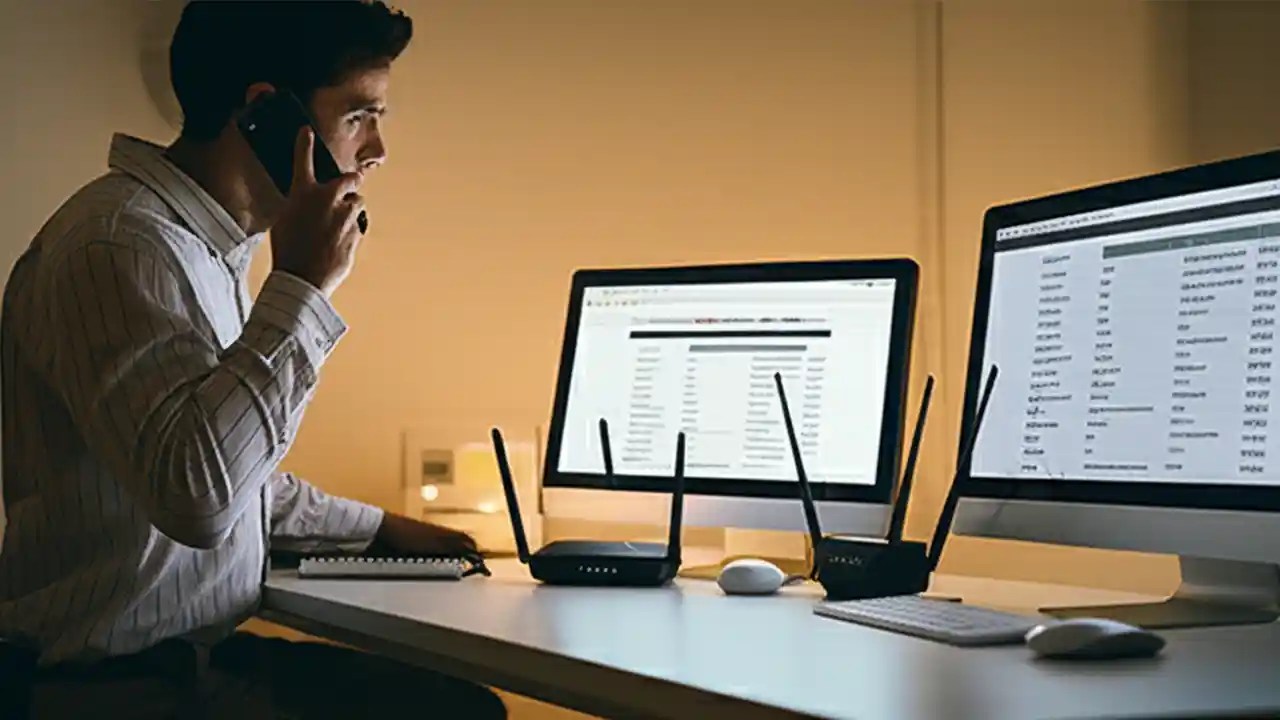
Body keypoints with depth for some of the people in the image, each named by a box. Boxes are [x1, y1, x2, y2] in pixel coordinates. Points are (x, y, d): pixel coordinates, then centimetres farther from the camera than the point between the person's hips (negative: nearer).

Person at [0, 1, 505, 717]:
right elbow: (196, 495, -31)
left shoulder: (209, 246, 14)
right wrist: (301, 288, -23)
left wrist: (376, 529, 28)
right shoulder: (115, 244, -19)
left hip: (205, 655, 10)